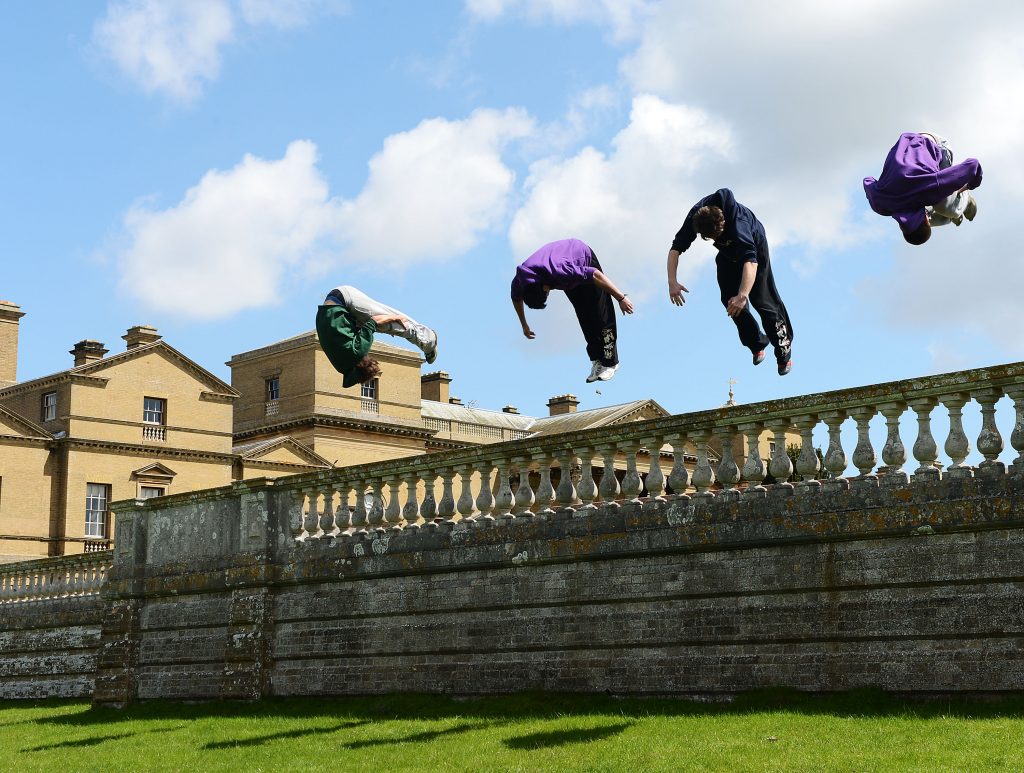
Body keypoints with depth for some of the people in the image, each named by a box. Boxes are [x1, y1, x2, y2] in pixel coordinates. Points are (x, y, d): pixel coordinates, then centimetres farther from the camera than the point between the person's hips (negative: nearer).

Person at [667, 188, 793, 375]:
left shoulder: (738, 222, -46)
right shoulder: (696, 217, -32)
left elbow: (750, 260, -56)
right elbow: (676, 247, -27)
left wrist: (743, 295, -68)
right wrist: (672, 281, -41)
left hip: (753, 245, -5)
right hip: (727, 251, 5)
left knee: (762, 299, -7)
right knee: (730, 300, 0)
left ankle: (784, 351, 7)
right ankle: (757, 344, 20)